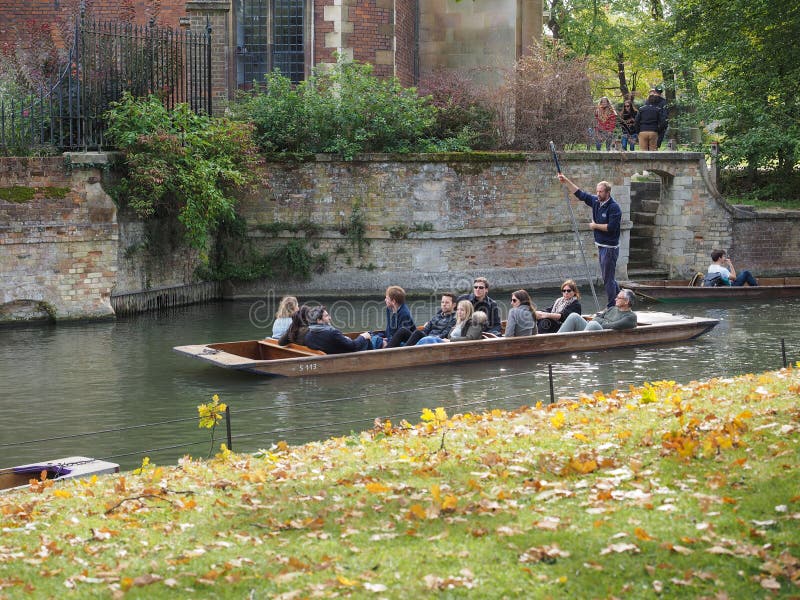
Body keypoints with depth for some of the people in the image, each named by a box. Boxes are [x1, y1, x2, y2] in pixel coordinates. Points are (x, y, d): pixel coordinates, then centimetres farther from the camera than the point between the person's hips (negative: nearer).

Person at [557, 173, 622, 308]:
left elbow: (611, 227, -24)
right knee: (608, 277, 16)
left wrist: (595, 226, -11)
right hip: (601, 246, 9)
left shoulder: (614, 207, -17)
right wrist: (566, 181, 8)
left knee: (608, 278, -4)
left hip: (610, 247, -9)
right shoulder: (596, 201, 7)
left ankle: (612, 306, 3)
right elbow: (580, 194, 13)